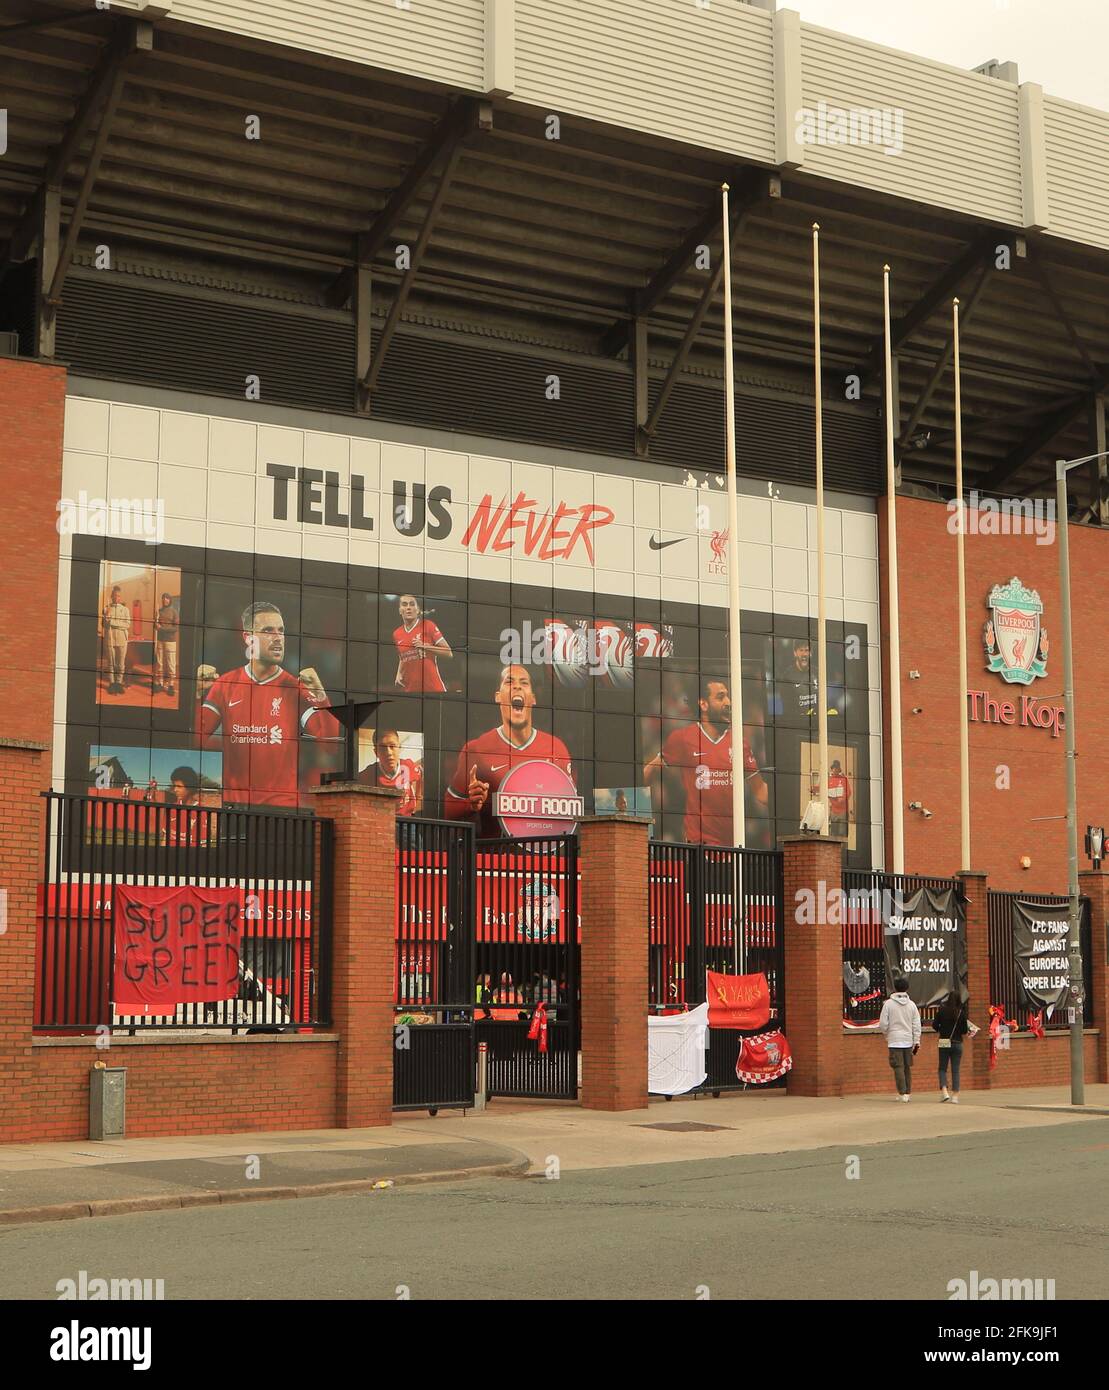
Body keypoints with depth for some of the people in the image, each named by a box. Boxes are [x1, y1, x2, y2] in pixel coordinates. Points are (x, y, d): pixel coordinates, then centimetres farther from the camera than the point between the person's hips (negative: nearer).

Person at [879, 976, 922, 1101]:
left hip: (894, 1041, -4)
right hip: (908, 1040, 4)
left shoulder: (888, 1003, -6)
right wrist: (917, 1042, 7)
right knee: (907, 1067, 12)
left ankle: (902, 1093, -5)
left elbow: (883, 1024, -5)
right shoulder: (911, 1004, 4)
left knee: (898, 1067, -2)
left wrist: (887, 1034, 15)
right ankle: (908, 1092, 15)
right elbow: (916, 1025, 3)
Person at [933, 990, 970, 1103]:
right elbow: (965, 1031, -5)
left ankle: (944, 1092, -7)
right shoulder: (962, 1012, -7)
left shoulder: (942, 1010, -6)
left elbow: (935, 1026, -3)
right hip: (957, 1043, 0)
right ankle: (955, 1096, 4)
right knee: (955, 1070, 7)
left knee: (942, 1068, 11)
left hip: (944, 1042, 0)